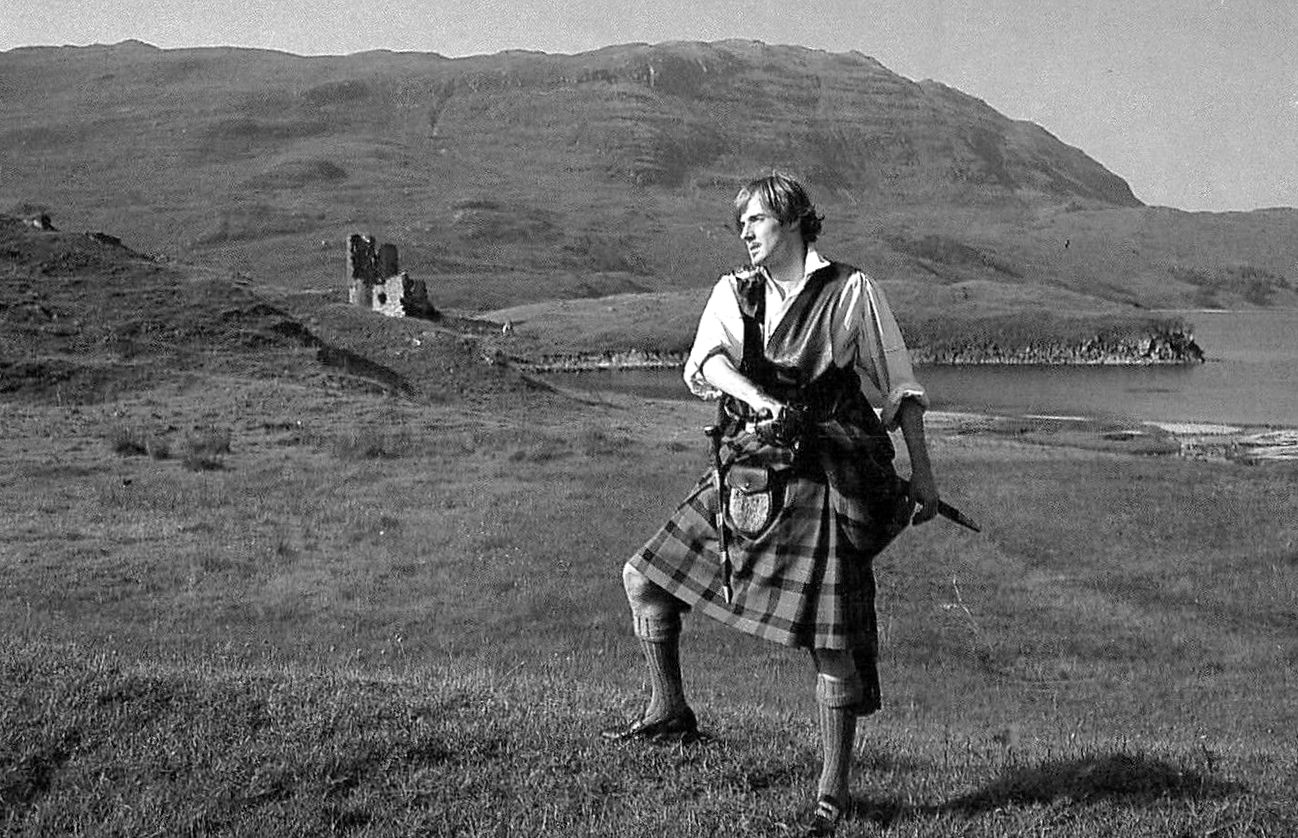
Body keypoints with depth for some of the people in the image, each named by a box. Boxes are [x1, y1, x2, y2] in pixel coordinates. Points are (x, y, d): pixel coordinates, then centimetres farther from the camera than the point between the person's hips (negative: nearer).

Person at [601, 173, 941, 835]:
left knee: (832, 642, -4)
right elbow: (706, 363, -9)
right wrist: (761, 399, -28)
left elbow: (900, 389, 5)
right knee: (644, 577, 7)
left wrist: (922, 475, 2)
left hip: (821, 482, -4)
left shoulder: (851, 292, 1)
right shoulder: (732, 293, 10)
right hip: (742, 476, 5)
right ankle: (670, 712, 26)